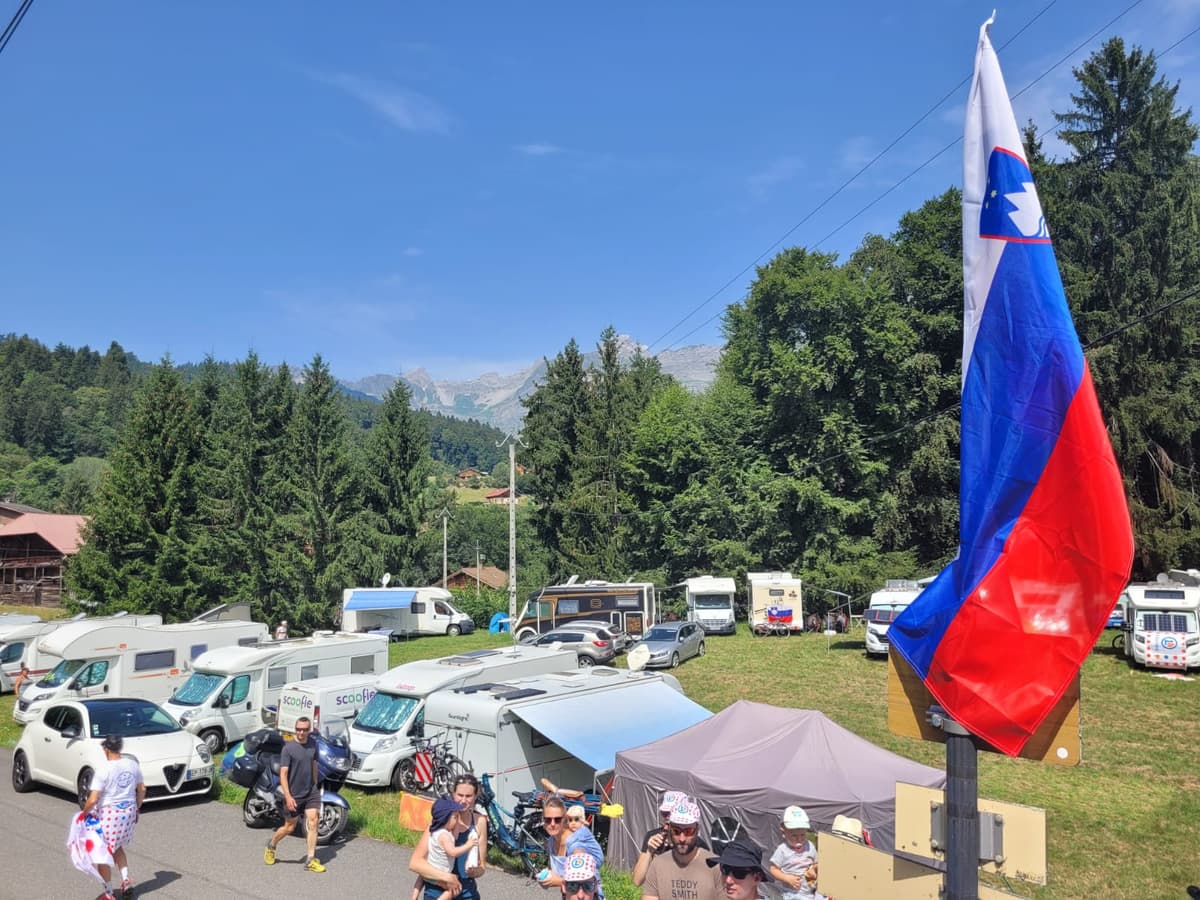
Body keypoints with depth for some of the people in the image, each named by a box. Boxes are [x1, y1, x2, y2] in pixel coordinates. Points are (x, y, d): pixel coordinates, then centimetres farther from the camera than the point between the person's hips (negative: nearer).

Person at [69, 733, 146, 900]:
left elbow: (93, 799, -19)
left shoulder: (103, 769, -17)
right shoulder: (132, 764, 0)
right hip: (128, 812, 6)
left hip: (108, 814, -6)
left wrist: (84, 812, -1)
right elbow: (142, 790, 8)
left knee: (102, 853, 11)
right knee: (117, 847, 26)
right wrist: (136, 808, 21)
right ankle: (126, 880, 13)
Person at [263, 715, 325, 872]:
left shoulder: (313, 744, 1)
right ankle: (271, 845, 37)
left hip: (311, 792, 4)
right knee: (289, 827, 8)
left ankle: (311, 860, 0)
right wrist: (288, 796, -22)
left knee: (312, 823, -5)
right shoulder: (288, 748, -14)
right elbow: (283, 774, -16)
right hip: (294, 795, -4)